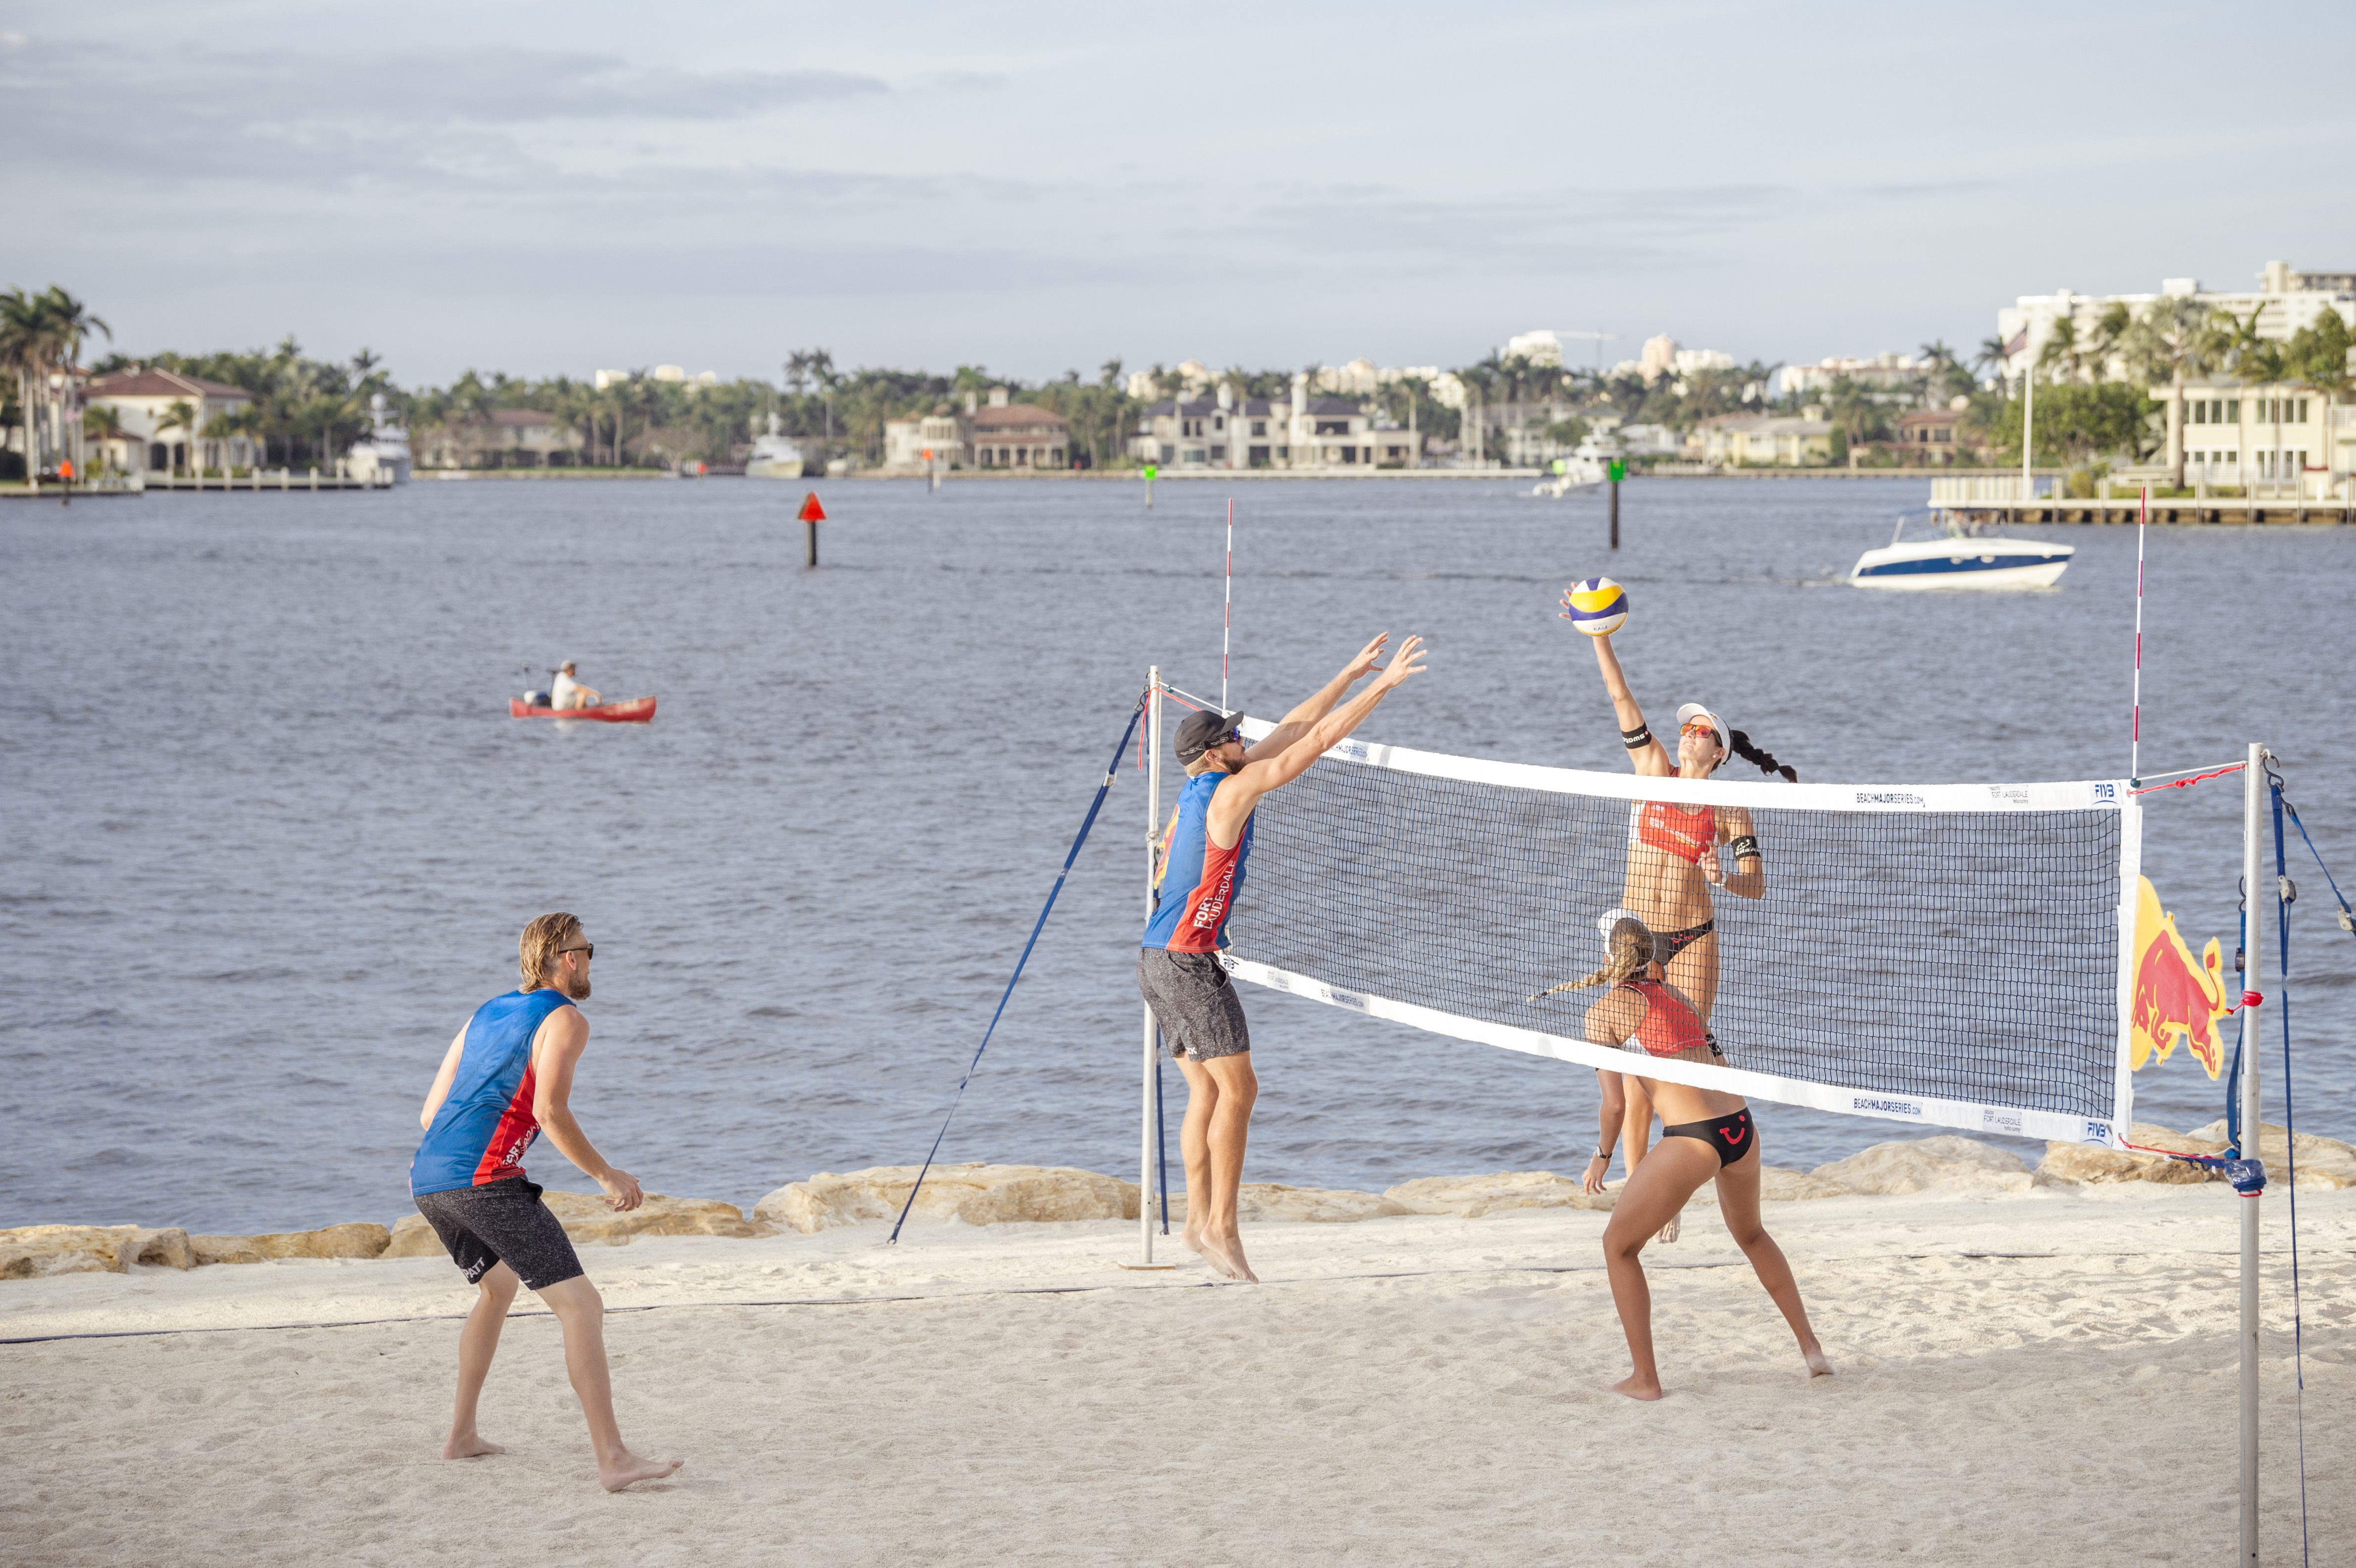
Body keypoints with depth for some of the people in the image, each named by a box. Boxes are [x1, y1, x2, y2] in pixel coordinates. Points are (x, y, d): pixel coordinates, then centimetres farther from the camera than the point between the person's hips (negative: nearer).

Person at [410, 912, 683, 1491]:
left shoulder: (485, 1014, 24)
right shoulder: (564, 1020, 1)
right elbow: (550, 1111, -14)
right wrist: (606, 1176, -4)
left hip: (427, 1178, 9)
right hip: (485, 1178, -9)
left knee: (497, 1287, 33)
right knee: (581, 1305, -11)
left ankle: (462, 1435, 33)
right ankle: (613, 1459, -23)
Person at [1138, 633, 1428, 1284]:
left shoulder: (1196, 789, 12)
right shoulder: (1232, 790, -13)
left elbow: (1293, 729, 17)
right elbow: (1315, 741, -14)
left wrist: (1351, 673, 19)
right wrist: (1382, 684, -10)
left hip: (1159, 957, 10)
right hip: (1188, 961, -10)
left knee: (1207, 1090, 11)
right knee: (1237, 1089, -8)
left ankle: (1200, 1220, 10)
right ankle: (1221, 1227, -10)